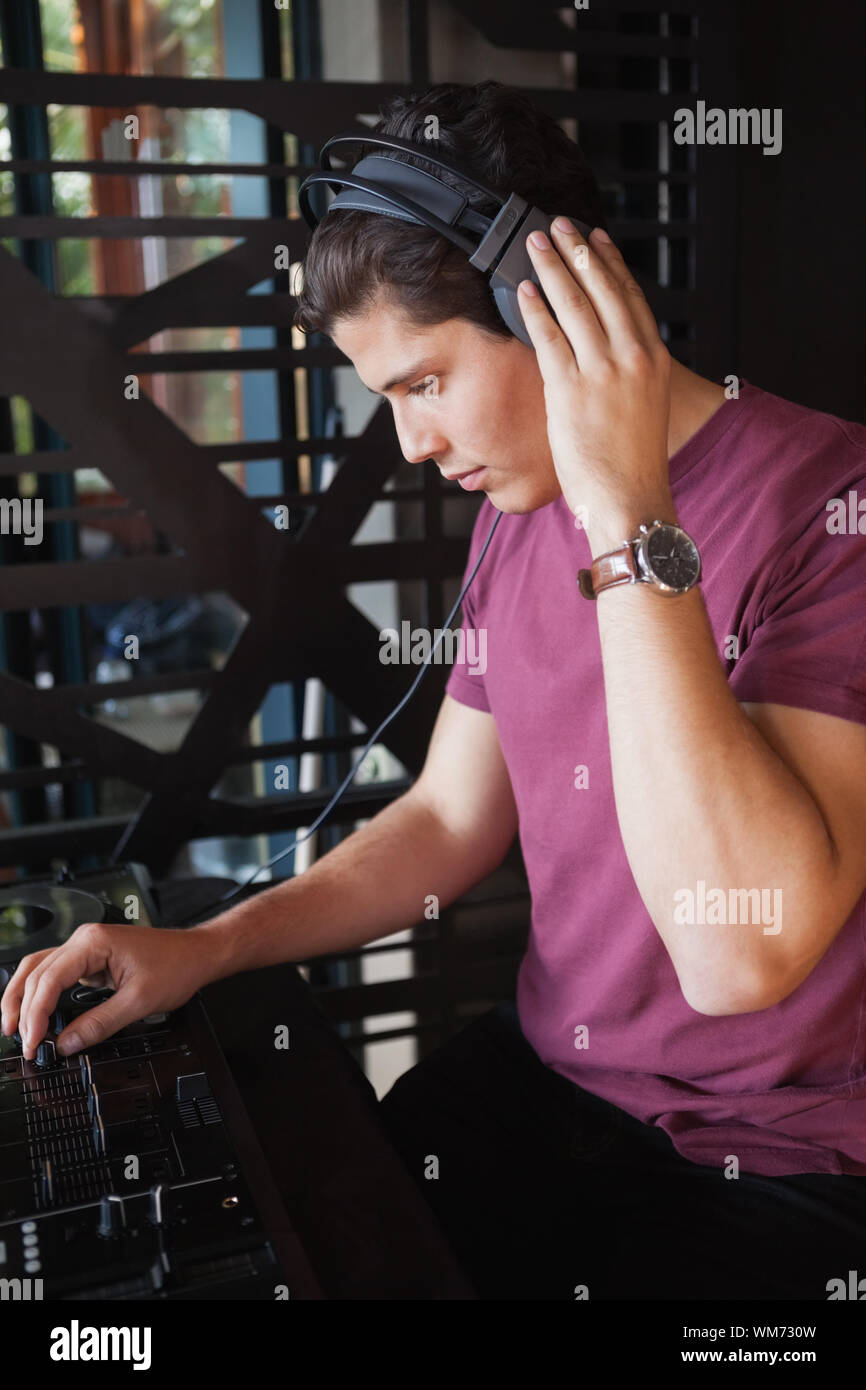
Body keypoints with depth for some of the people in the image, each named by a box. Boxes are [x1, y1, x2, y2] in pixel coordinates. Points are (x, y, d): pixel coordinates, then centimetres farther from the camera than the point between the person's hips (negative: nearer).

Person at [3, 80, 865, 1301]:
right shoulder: (519, 513, 4)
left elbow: (740, 951, -31)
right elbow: (451, 820, 10)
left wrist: (630, 520, -31)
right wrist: (208, 947, -1)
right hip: (537, 1077, 6)